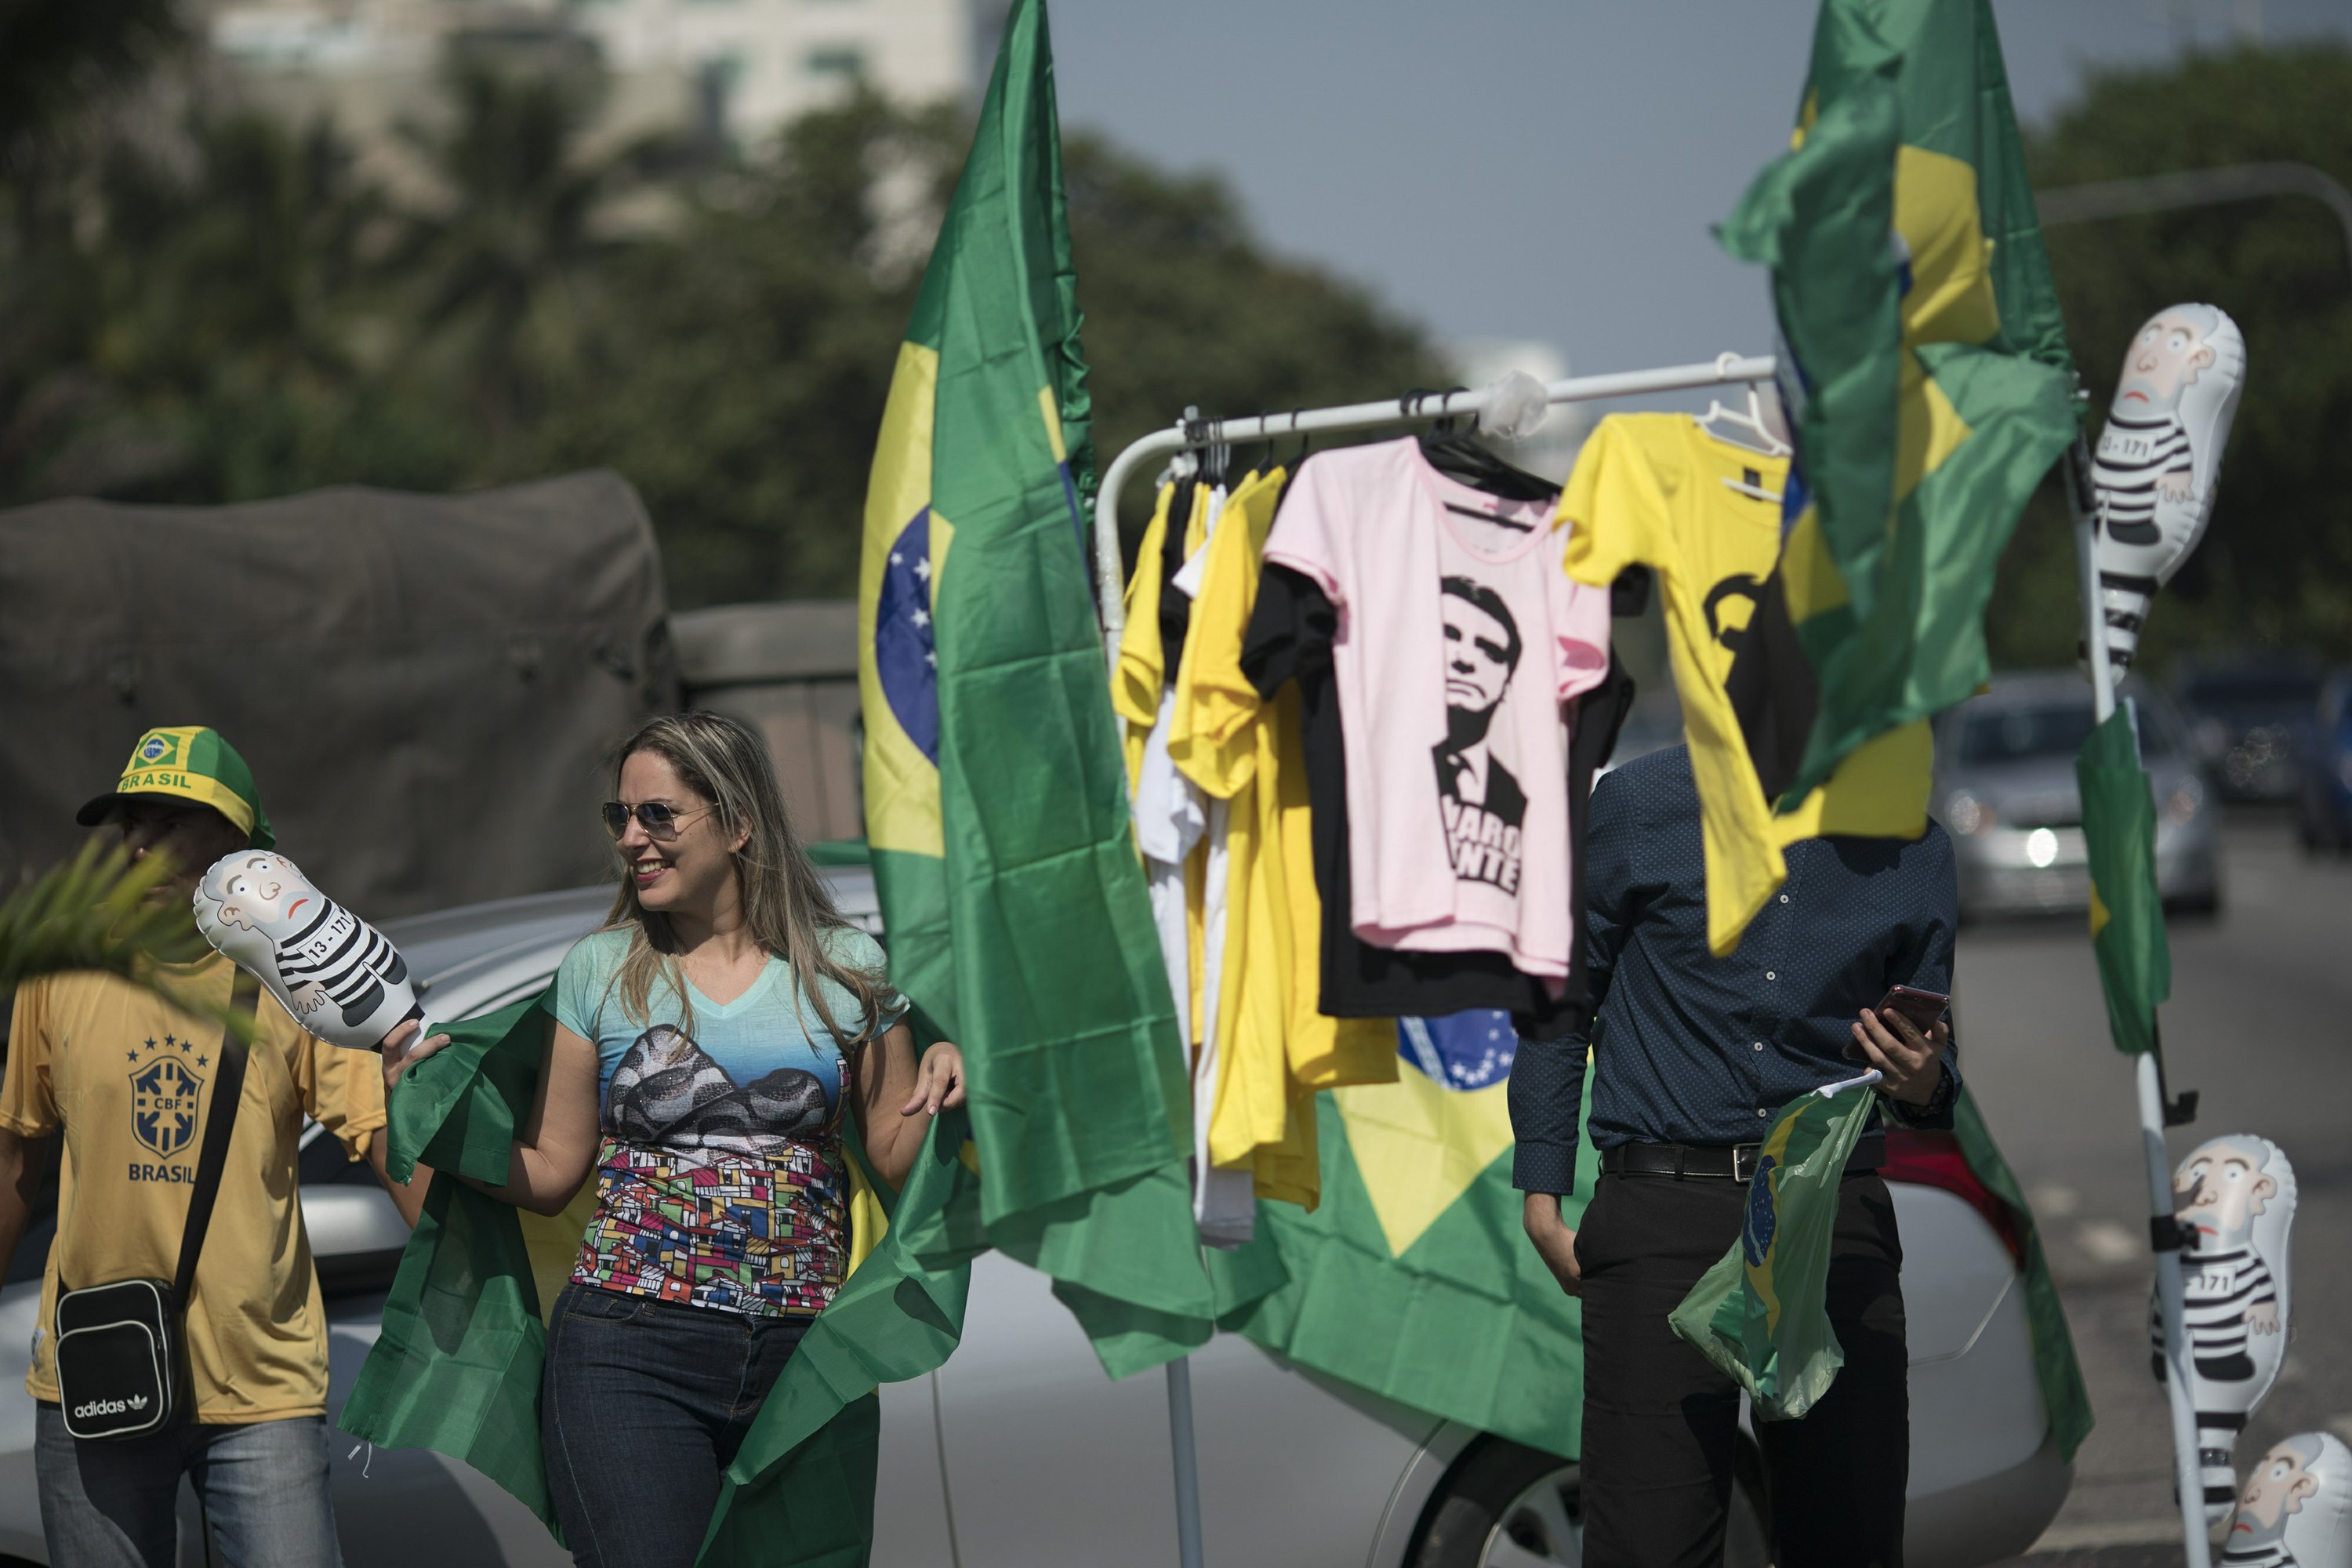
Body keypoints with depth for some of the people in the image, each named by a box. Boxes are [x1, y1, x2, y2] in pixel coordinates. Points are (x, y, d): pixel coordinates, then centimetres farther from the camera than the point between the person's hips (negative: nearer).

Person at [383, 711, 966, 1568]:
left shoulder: (845, 969, 7)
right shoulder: (600, 972, 7)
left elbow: (897, 1162, 10)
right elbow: (549, 1172, 9)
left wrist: (942, 1091, -9)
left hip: (803, 1360, 1)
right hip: (630, 1357, -1)